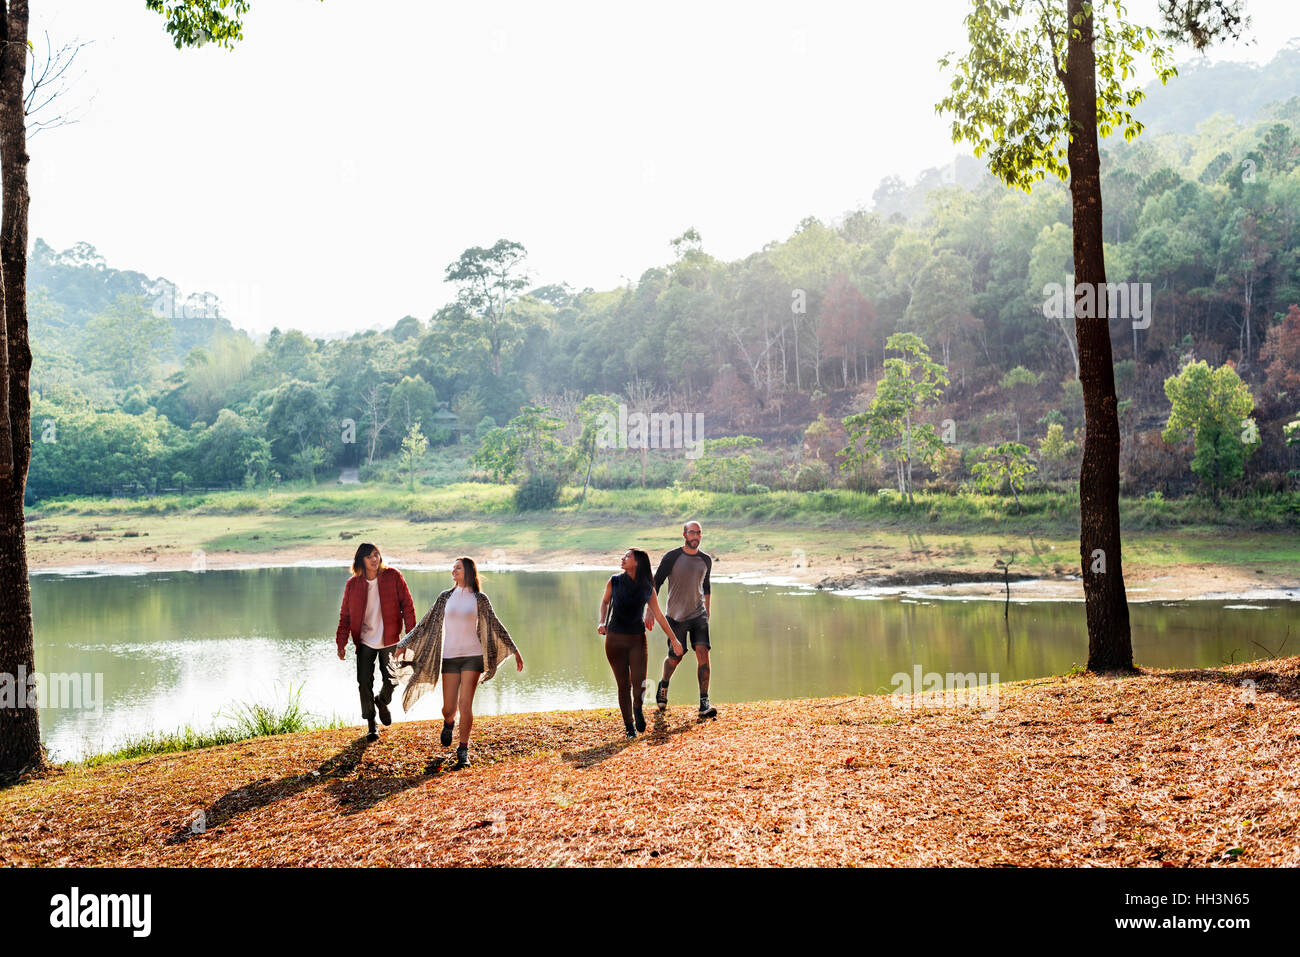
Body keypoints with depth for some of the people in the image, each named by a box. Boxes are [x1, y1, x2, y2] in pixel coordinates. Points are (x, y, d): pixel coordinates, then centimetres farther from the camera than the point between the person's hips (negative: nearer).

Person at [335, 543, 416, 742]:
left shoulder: (393, 576, -5)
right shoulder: (353, 584, -1)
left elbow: (407, 606, -2)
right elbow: (345, 615, 5)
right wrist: (341, 643, -1)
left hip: (389, 640, -1)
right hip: (365, 641, 1)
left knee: (391, 680, -4)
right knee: (365, 684, 0)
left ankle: (382, 702, 32)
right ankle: (371, 724, 16)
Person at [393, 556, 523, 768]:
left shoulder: (479, 599, 2)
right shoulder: (446, 597, 7)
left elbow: (495, 625, 9)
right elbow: (426, 623, 10)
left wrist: (514, 650, 10)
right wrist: (405, 644, 7)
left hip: (472, 656, -2)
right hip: (449, 656, 2)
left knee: (465, 704, -10)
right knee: (448, 707, 1)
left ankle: (463, 750, 3)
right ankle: (448, 723, 38)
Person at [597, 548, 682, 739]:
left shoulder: (647, 588, -1)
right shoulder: (614, 582, -1)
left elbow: (658, 615, 7)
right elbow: (605, 602, 17)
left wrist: (674, 639, 9)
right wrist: (602, 622, 1)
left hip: (637, 639, 0)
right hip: (615, 638, 0)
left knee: (639, 683, -12)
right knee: (624, 685, 2)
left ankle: (638, 709, 21)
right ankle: (629, 726, 17)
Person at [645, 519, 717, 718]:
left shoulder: (706, 560, 6)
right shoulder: (672, 557, -7)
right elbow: (655, 584, -5)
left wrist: (706, 613, 23)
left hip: (698, 614, 2)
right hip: (676, 616, -2)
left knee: (703, 653, -13)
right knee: (675, 657, 5)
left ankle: (704, 702, -13)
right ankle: (664, 684, 38)